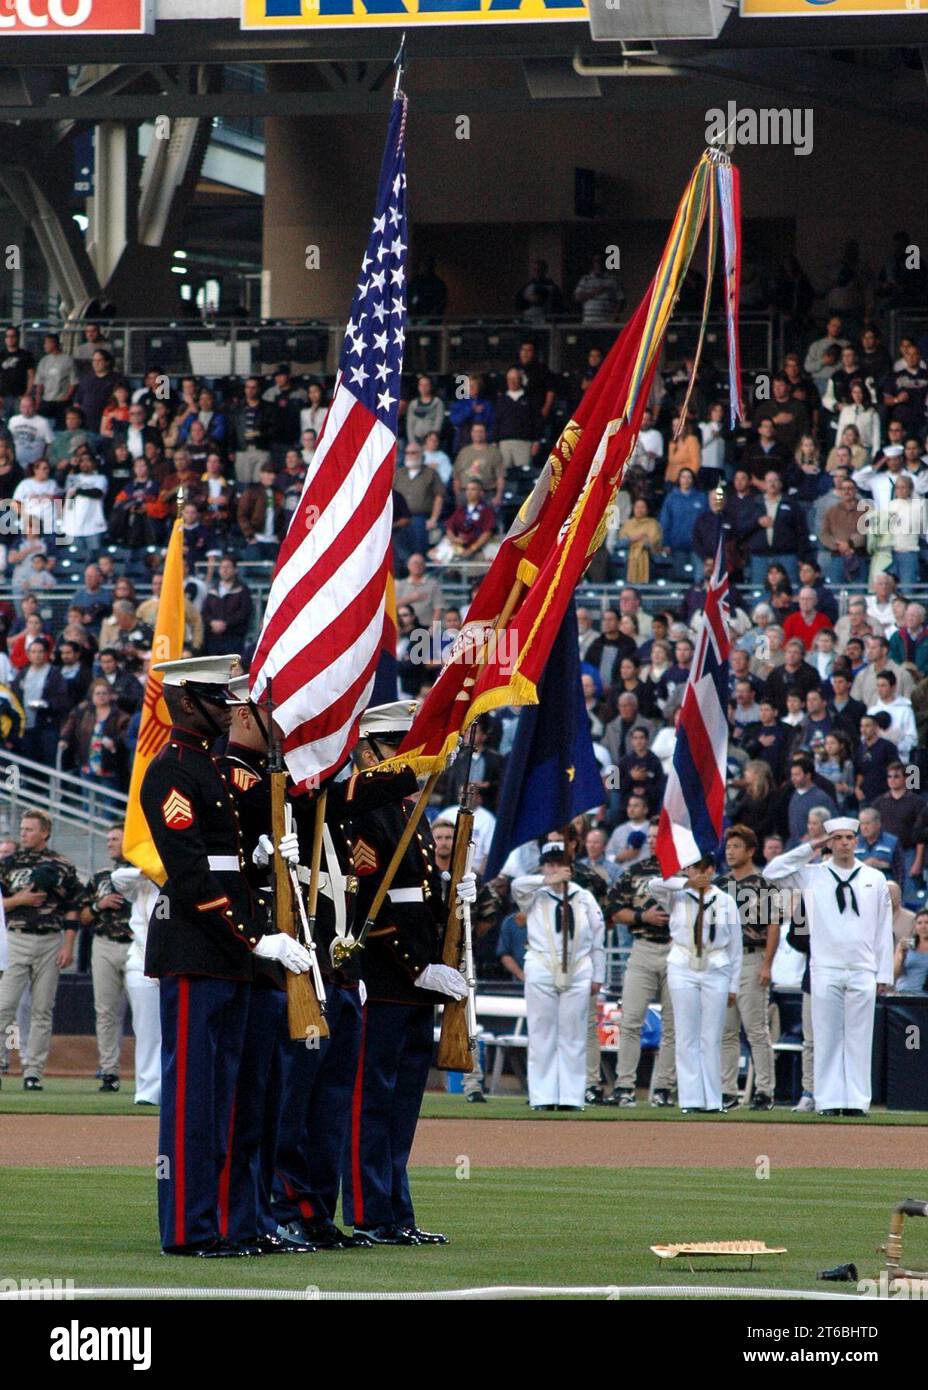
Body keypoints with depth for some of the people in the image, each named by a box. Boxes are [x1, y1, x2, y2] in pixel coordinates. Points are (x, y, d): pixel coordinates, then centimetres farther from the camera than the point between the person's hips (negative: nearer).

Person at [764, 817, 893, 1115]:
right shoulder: (812, 876, 8)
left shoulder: (875, 879, 10)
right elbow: (772, 873, -3)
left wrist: (883, 974, 5)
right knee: (827, 1038, -2)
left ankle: (857, 1101, 2)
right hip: (825, 969, -1)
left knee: (859, 1039, 0)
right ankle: (829, 1101, 1)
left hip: (863, 972, 1)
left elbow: (884, 930, 10)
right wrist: (811, 847, -1)